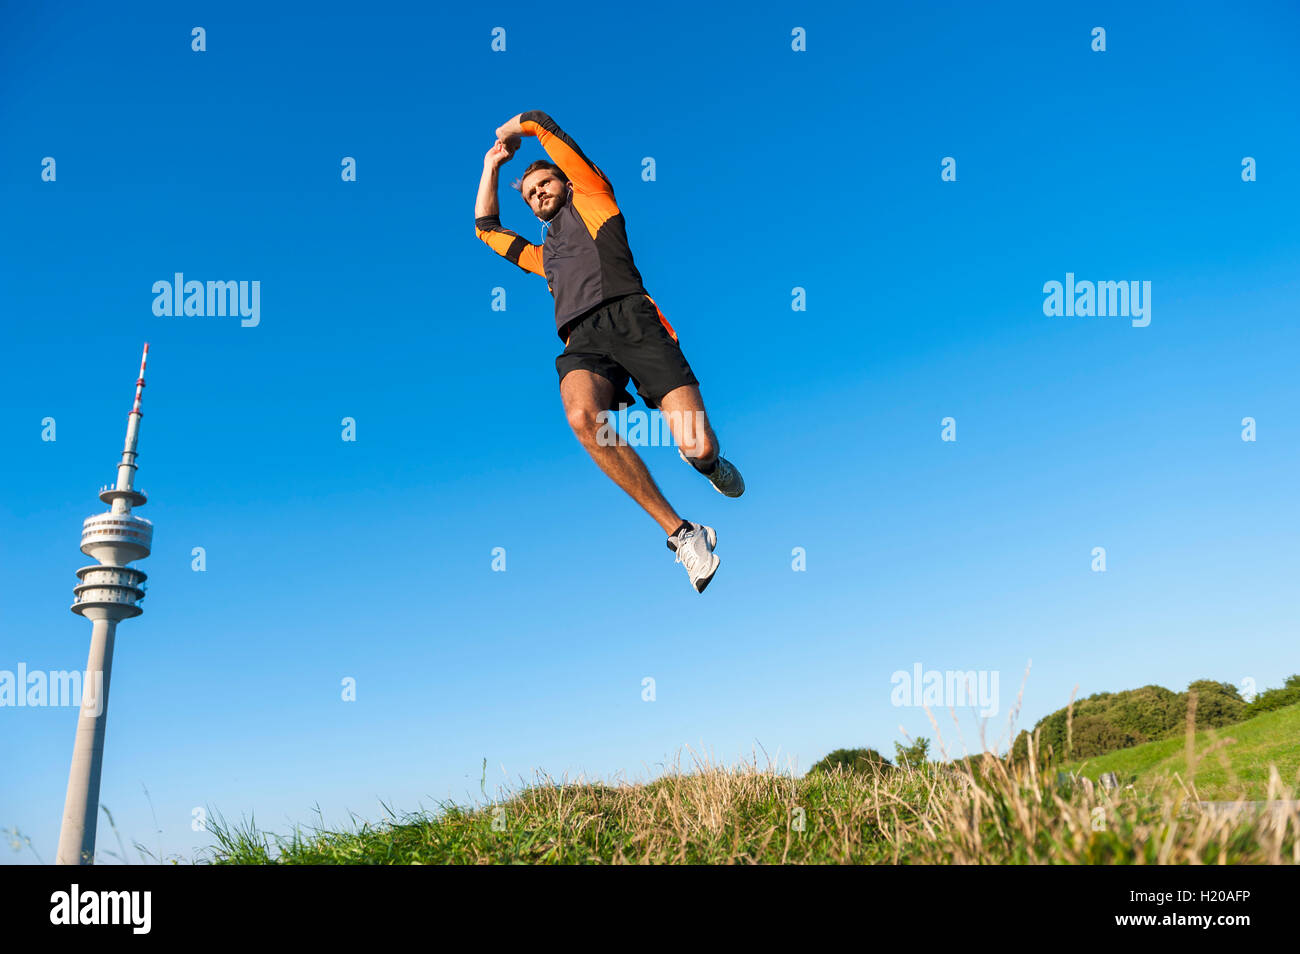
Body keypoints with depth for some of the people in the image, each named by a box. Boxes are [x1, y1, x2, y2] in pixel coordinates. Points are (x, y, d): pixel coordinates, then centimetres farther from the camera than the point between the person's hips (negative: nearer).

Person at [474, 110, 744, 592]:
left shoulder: (591, 195, 28)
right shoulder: (544, 255, 40)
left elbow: (536, 121, 33)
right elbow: (486, 227, 53)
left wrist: (510, 132, 53)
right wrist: (493, 164, 56)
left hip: (630, 317, -4)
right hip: (581, 344, 4)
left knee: (700, 446, -22)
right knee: (582, 417, -35)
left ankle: (705, 461, 21)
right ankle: (681, 533, -26)